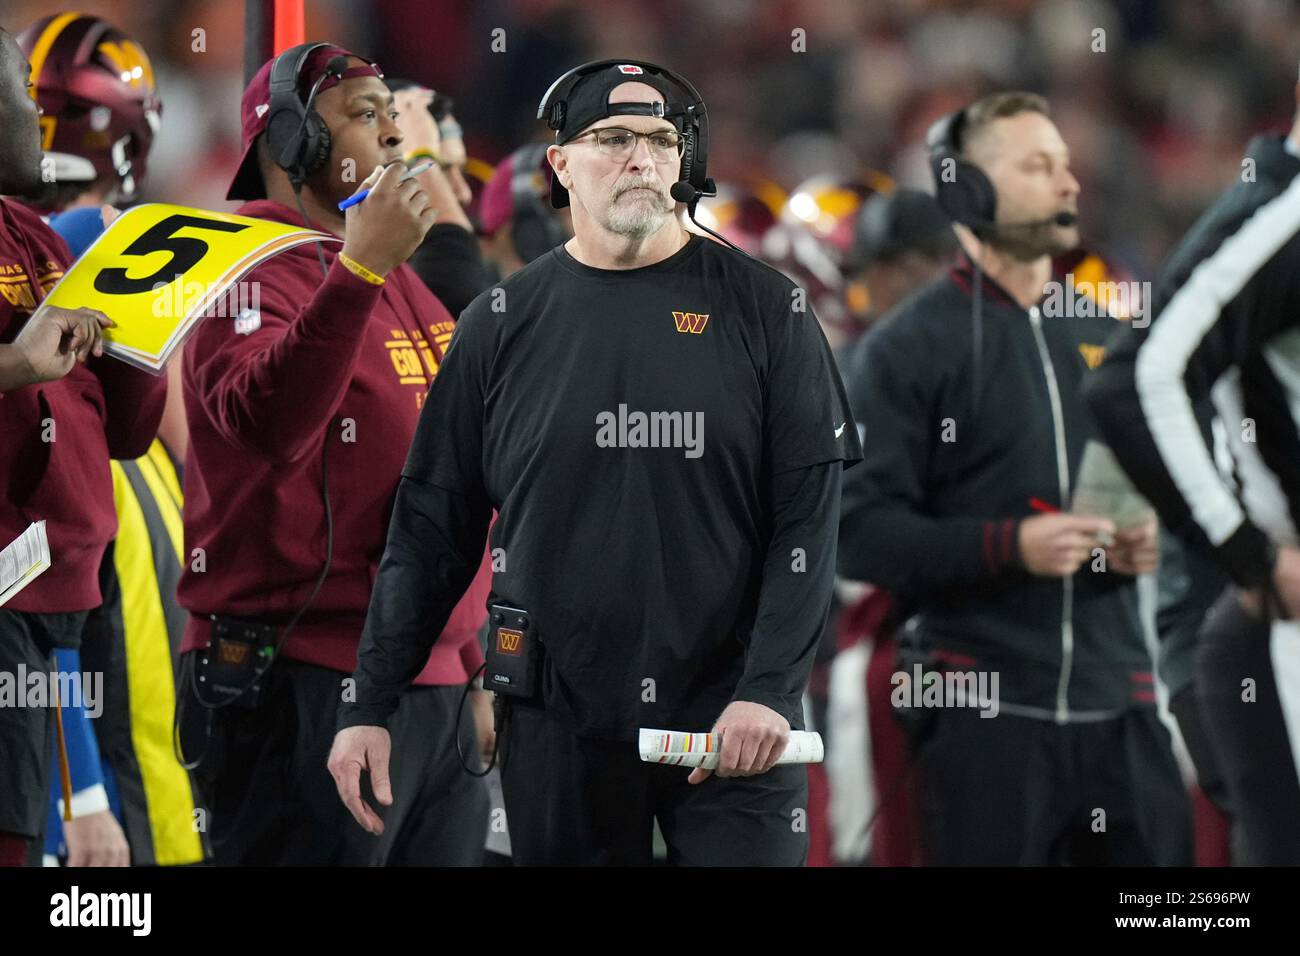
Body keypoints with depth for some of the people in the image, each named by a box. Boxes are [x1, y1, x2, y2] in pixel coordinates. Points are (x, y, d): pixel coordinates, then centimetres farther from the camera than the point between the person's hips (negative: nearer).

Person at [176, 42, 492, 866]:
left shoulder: (407, 288, 21)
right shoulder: (255, 274, -8)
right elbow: (266, 424, -29)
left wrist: (470, 669, 25)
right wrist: (357, 269, -34)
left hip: (433, 692, 9)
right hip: (308, 695, -9)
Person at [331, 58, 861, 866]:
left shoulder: (764, 309, 2)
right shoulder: (503, 323, 6)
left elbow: (808, 518, -3)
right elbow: (433, 528, 8)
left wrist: (767, 691, -13)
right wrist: (370, 708, 2)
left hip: (731, 719, -1)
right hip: (559, 728, 2)